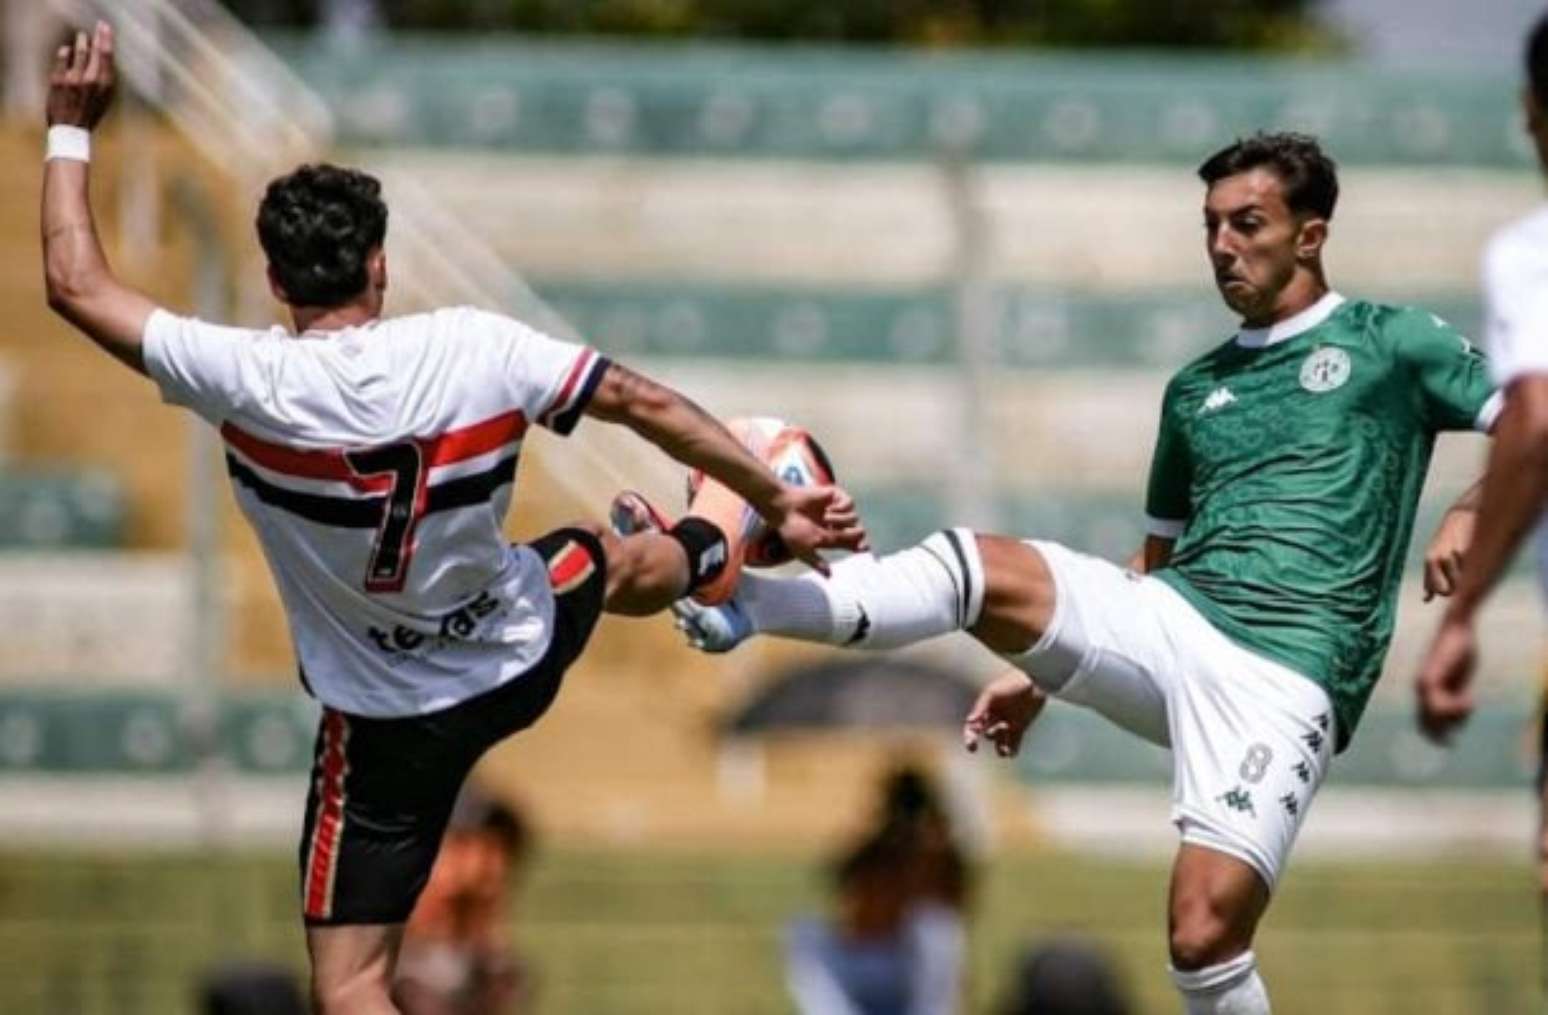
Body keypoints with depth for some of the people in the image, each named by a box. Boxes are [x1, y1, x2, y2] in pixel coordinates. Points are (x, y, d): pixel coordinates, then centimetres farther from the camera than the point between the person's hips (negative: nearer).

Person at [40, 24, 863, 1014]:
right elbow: (648, 404, -11)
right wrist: (779, 500, 1)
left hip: (391, 724, -4)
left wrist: (72, 130, -6)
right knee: (617, 561, 37)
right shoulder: (474, 348, -20)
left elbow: (77, 284, -18)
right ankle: (731, 555, 70)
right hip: (525, 659, 4)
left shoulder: (253, 384, -27)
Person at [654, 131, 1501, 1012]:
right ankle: (743, 602, -19)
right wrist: (1045, 674, 22)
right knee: (980, 568, -18)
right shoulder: (1196, 387, 21)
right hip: (1169, 615, 5)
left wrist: (1473, 515, -17)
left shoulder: (1393, 344, 5)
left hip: (1282, 676, -5)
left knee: (1206, 932, -19)